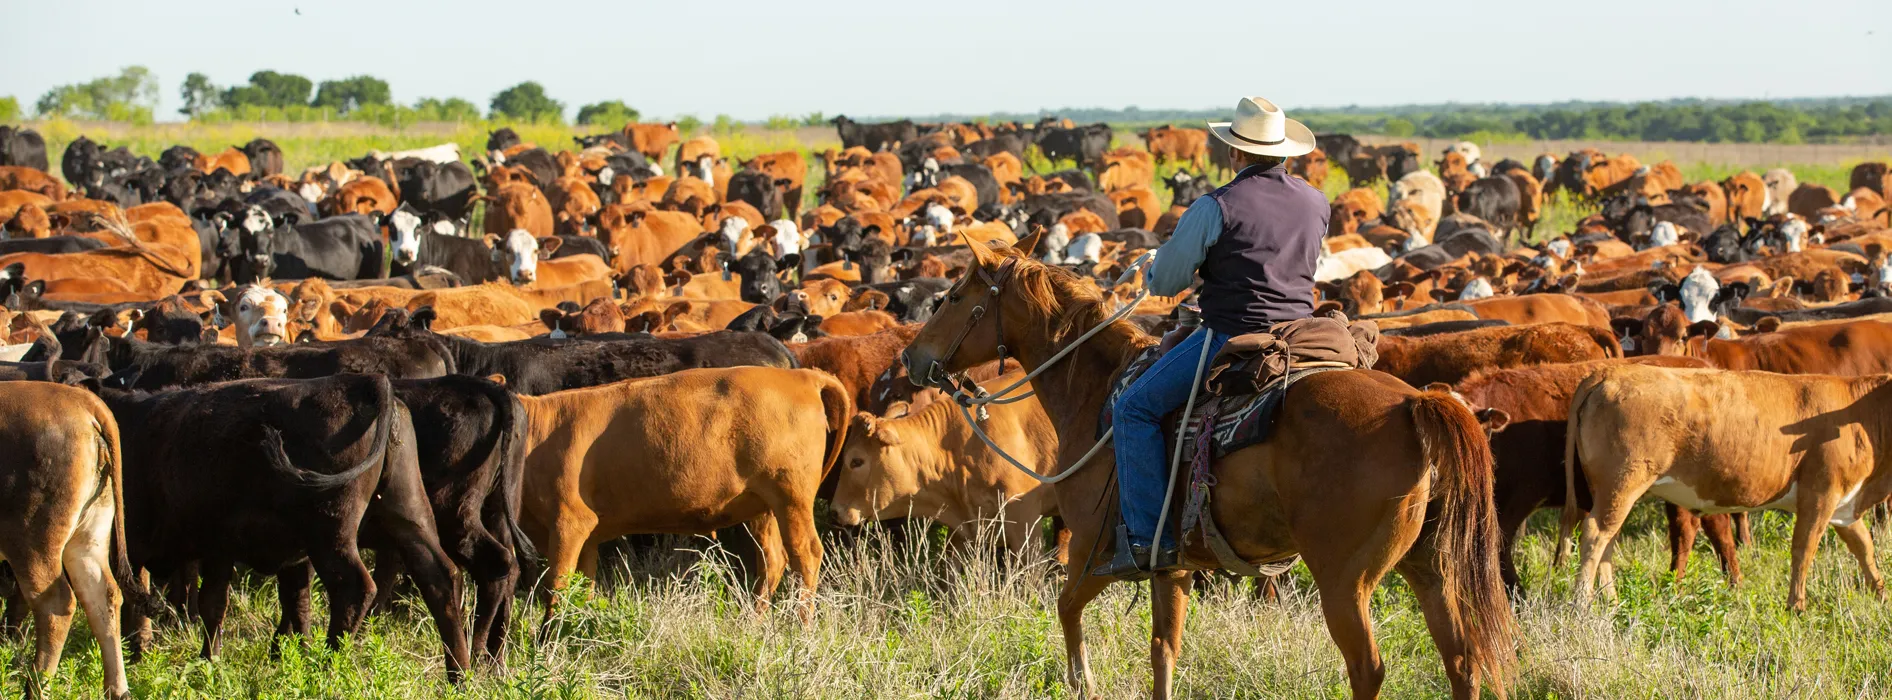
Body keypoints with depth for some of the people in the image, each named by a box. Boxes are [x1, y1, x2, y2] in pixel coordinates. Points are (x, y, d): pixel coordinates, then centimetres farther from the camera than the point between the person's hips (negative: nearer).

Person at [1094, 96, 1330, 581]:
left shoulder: (1216, 208, -13)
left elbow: (1163, 281, -7)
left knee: (1135, 410, 1)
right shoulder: (1316, 204, 5)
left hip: (1230, 338, -7)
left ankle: (1147, 538, -8)